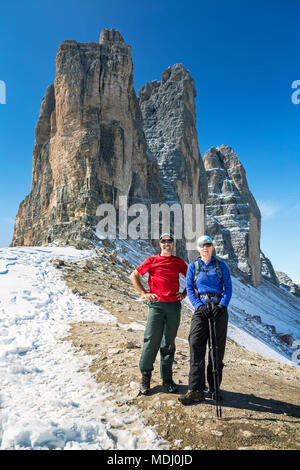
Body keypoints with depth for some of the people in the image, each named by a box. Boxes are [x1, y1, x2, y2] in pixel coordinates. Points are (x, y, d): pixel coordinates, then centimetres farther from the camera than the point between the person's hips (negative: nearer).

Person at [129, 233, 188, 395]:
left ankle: (167, 378, 23)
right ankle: (145, 377, 14)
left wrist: (184, 293, 9)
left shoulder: (179, 262, 10)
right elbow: (133, 276, 8)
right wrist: (144, 293, 1)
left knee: (169, 343, 11)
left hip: (174, 306, 2)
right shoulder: (152, 261, 3)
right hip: (156, 304, -2)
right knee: (151, 341, -2)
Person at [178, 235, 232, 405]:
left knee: (217, 348, 4)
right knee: (196, 345, -13)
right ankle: (196, 390, -8)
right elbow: (190, 289, 4)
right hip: (201, 309, 0)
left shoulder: (221, 266, 10)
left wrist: (222, 306, -12)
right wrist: (199, 306, -11)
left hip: (219, 309, 1)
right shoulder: (193, 267, 10)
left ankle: (214, 388, 17)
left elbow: (228, 288, 3)